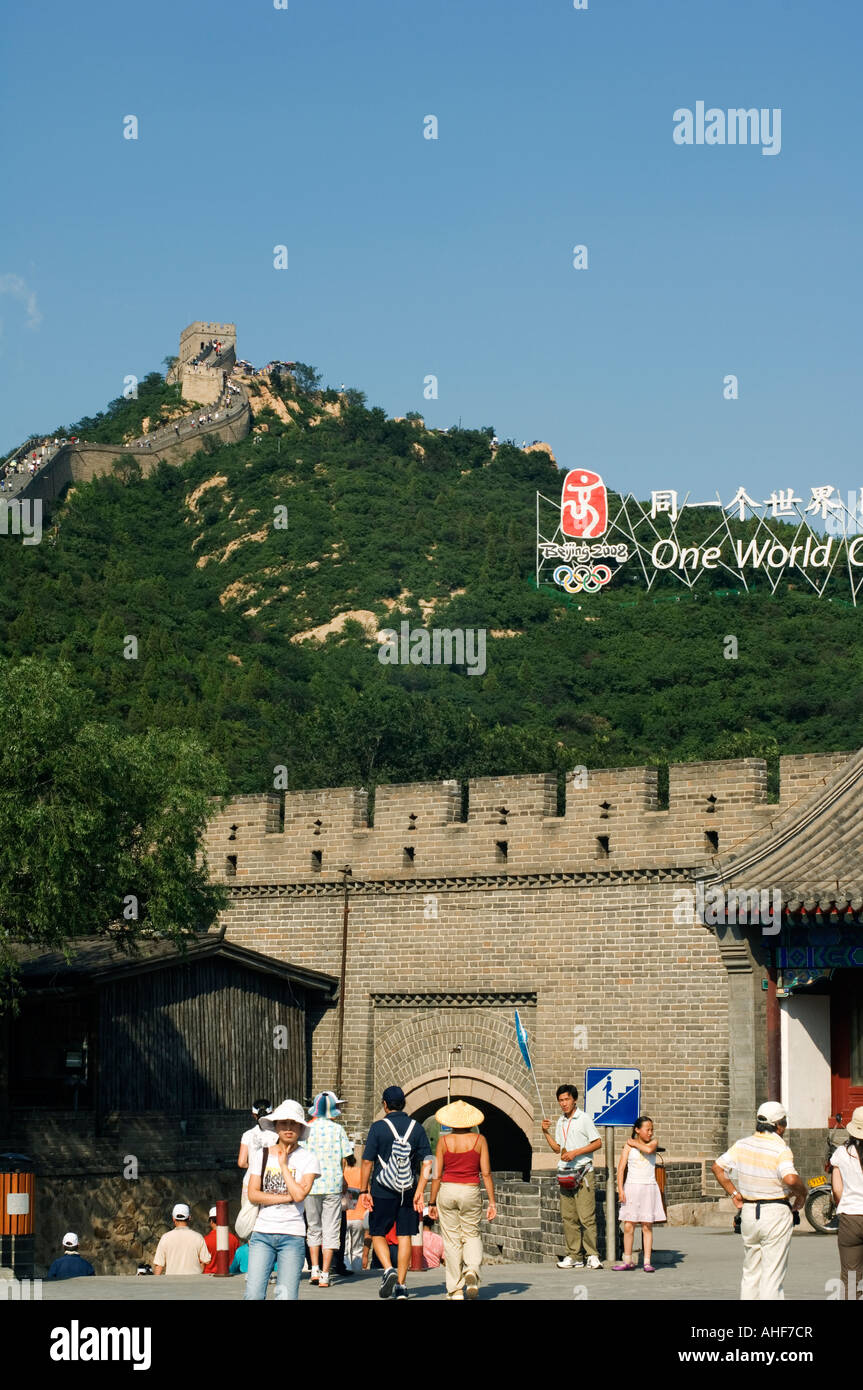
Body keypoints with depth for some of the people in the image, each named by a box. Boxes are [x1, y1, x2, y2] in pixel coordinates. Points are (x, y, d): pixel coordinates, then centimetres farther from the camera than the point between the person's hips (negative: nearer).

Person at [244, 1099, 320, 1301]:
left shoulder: (307, 1159, 1)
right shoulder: (263, 1155, 9)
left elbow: (299, 1194, -13)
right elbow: (253, 1195, 0)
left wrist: (283, 1164, -6)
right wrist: (287, 1197, -9)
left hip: (292, 1236, -2)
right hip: (262, 1233, 2)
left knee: (287, 1296, -5)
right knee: (253, 1295, -7)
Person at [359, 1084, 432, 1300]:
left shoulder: (378, 1127, -6)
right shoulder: (416, 1128, 4)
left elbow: (367, 1161, -7)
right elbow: (427, 1162, -1)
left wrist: (364, 1190, -1)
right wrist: (419, 1191, -2)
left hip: (382, 1192, -3)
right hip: (408, 1191, 3)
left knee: (378, 1234, 10)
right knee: (405, 1236, 8)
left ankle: (388, 1270, -13)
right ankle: (401, 1285, 7)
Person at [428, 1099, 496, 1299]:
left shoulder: (444, 1141, -1)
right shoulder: (479, 1140, -1)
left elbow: (437, 1175, 0)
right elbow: (486, 1174, -3)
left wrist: (432, 1203, 7)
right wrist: (492, 1202, 1)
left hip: (447, 1191, 0)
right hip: (470, 1192, 0)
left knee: (452, 1240, 7)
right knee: (472, 1235, 15)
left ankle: (455, 1289, 7)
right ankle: (472, 1269, -13)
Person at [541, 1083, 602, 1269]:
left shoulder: (584, 1118, -3)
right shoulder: (560, 1122, 16)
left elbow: (597, 1143, -5)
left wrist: (575, 1152, -13)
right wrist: (546, 1132, 7)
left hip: (582, 1172, -6)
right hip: (565, 1173, 6)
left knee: (586, 1216, -10)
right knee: (568, 1217, 4)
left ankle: (592, 1255, -6)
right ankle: (574, 1256, 7)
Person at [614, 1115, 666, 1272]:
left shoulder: (654, 1142, 5)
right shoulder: (628, 1145, 2)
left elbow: (648, 1149, -20)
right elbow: (621, 1167, 0)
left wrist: (634, 1143, -4)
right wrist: (620, 1189, -8)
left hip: (649, 1188, 0)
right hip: (632, 1187, 0)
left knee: (647, 1226, 1)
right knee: (628, 1226, -1)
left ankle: (647, 1262, 3)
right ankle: (628, 1261, 9)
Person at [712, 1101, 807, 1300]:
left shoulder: (742, 1145, 4)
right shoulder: (781, 1150, -15)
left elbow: (718, 1167, 9)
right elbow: (790, 1179, -31)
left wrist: (734, 1193, 14)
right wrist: (802, 1193, -12)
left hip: (748, 1211, 6)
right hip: (775, 1213, -6)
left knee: (750, 1272, 17)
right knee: (772, 1275, -1)